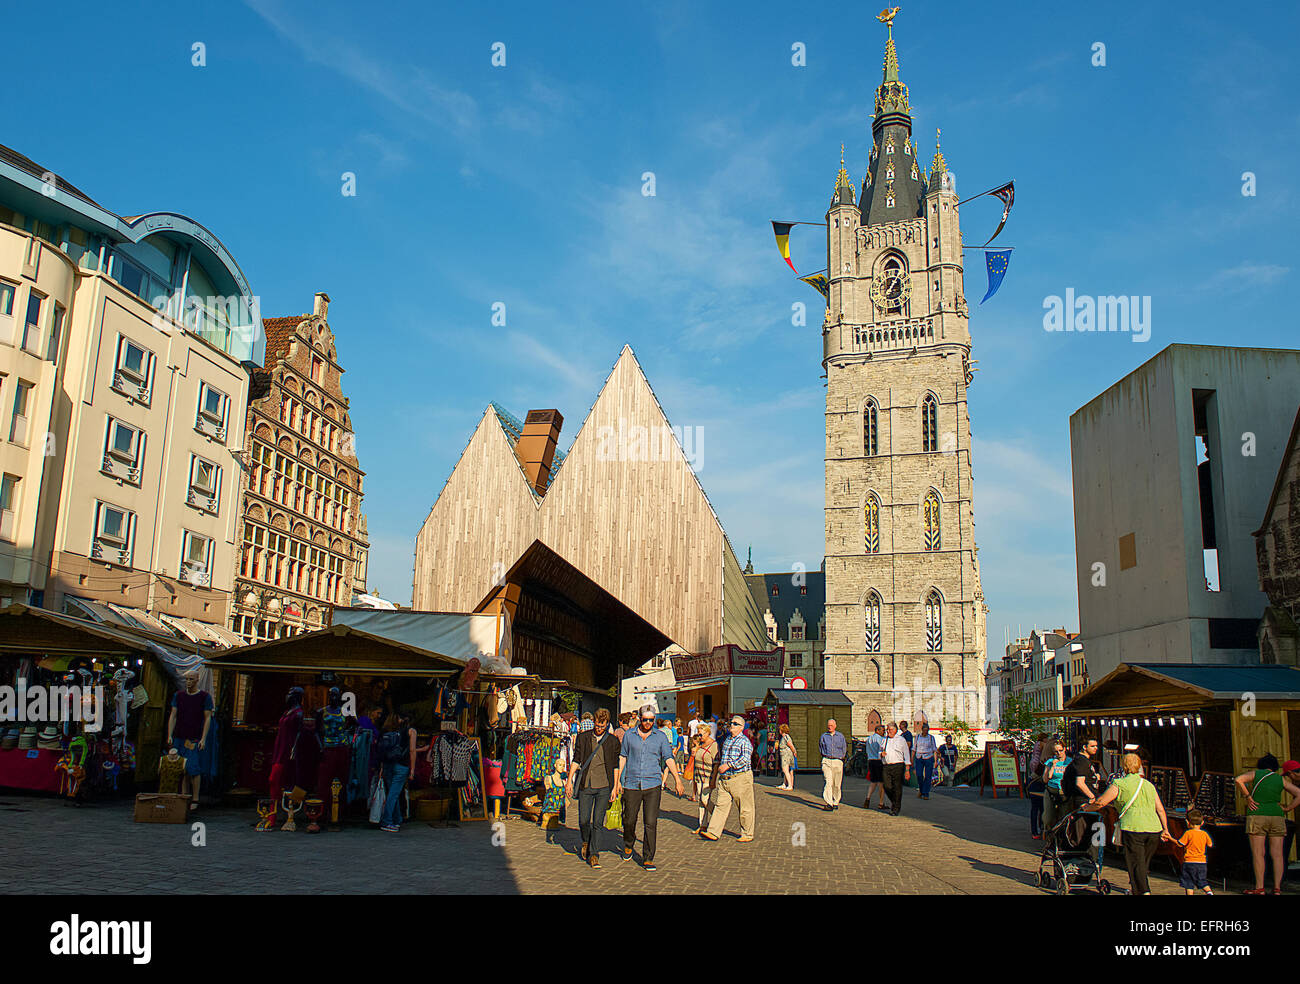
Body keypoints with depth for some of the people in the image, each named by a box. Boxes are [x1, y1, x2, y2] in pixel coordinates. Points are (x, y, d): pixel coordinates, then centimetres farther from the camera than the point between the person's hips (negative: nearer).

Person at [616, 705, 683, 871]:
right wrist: (618, 780, 8)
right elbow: (623, 757, 12)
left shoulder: (660, 736, 5)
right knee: (629, 820, 8)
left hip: (653, 784, -1)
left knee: (651, 823, -6)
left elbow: (668, 758, 3)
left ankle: (648, 859, 4)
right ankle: (628, 845, 38)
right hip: (631, 784, 1)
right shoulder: (629, 735, 6)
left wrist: (677, 779, -7)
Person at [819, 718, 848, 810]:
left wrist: (840, 758, 8)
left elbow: (844, 750, 14)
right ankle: (829, 803, -20)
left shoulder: (840, 736, 9)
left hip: (838, 761, 1)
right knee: (828, 782, -14)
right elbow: (820, 748, 17)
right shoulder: (823, 736, 9)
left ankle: (836, 802, 19)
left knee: (837, 784, 4)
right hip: (826, 761, -1)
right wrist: (826, 756, 9)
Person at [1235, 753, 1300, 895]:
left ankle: (1259, 888, -5)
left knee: (1258, 853, -3)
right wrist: (1287, 809, 6)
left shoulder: (1256, 774, 5)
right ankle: (1277, 888, 1)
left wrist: (1248, 797, -5)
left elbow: (1239, 779, -11)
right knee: (1277, 854, 4)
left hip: (1257, 815, -3)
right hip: (1277, 816, 3)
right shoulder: (1281, 779, 11)